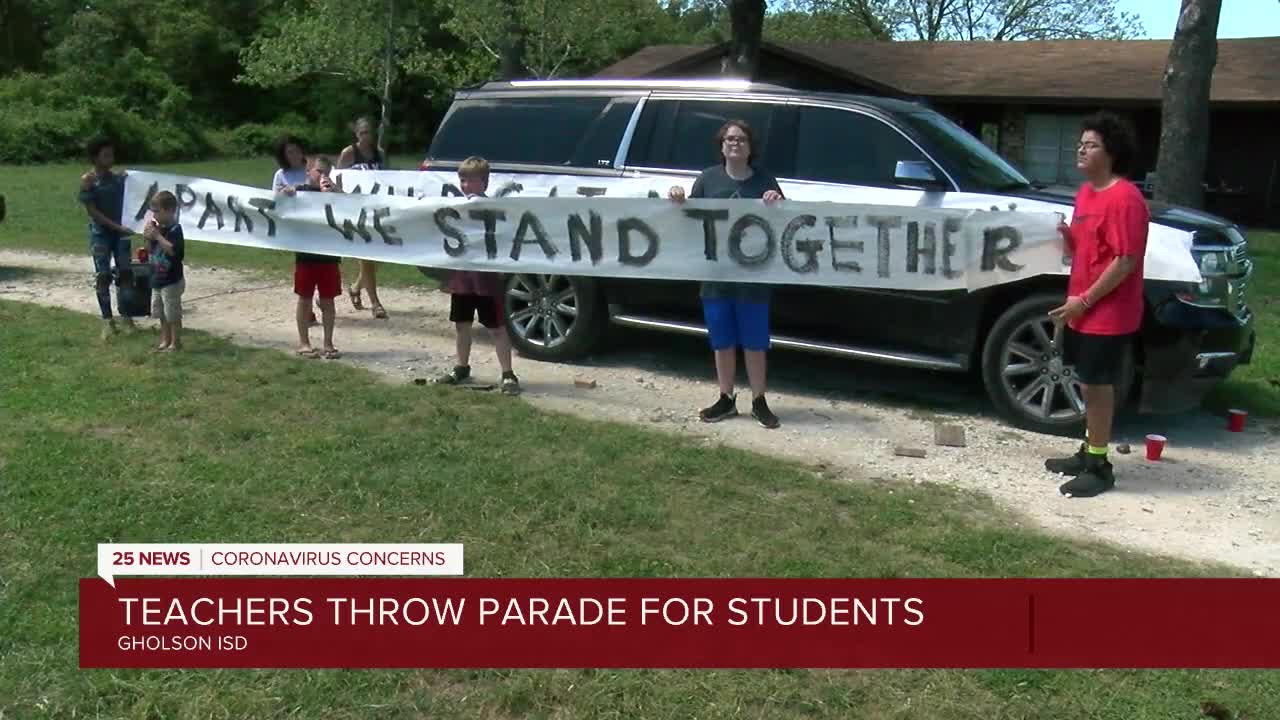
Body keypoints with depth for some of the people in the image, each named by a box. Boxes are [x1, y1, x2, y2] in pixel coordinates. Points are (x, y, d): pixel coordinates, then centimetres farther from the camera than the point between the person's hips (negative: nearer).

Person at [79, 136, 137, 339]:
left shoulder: (119, 177, 5)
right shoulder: (88, 180, -8)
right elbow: (92, 211, -12)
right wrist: (116, 226, -19)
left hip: (121, 232, 4)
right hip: (100, 233, -4)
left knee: (124, 273, 4)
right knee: (103, 276, 0)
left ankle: (125, 316, 14)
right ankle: (107, 320, 6)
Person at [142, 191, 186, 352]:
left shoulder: (175, 230, -17)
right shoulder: (158, 228, 7)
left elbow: (174, 250, -30)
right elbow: (150, 251, 13)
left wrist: (157, 236, -27)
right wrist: (148, 238, -5)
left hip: (172, 281, -9)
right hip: (157, 279, 9)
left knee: (173, 314, 1)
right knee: (162, 314, 17)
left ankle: (175, 343, 11)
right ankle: (165, 341, 28)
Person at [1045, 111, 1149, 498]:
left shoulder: (1124, 198, -18)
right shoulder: (1086, 192, 12)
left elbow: (1126, 260, -21)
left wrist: (1085, 300, -20)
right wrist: (1067, 235, -3)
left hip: (1108, 314, -9)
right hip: (1083, 310, 9)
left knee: (1098, 386, -3)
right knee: (1089, 383, 16)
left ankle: (1099, 466, 7)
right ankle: (1088, 452, 28)